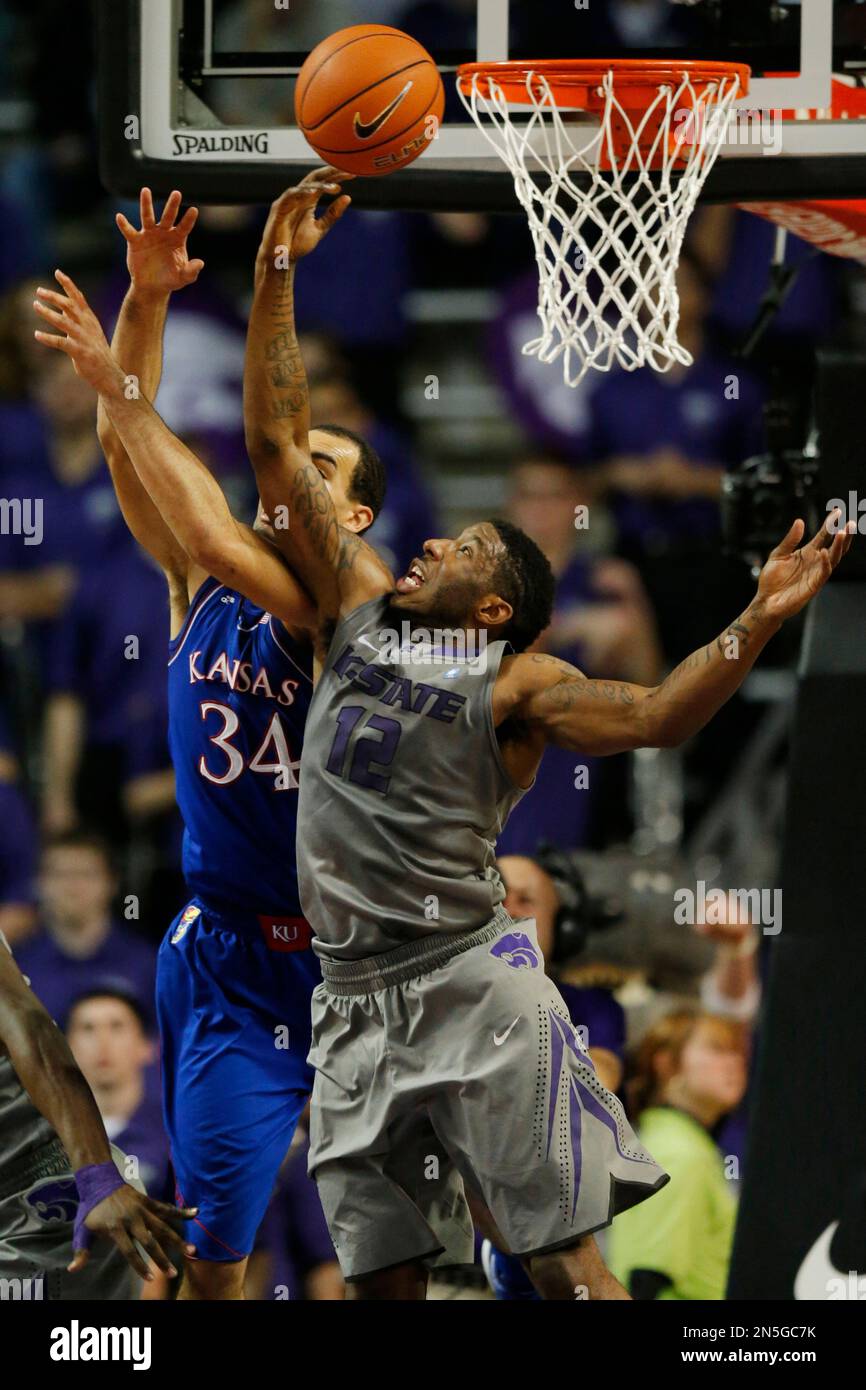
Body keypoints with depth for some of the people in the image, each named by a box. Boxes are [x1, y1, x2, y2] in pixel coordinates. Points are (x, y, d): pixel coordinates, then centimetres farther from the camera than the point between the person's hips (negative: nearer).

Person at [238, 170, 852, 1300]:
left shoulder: (516, 685, 2)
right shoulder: (358, 607, 15)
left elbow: (654, 716, -14)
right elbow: (278, 446, 15)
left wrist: (759, 622, -28)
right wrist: (277, 273, 10)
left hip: (473, 985, -5)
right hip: (359, 1002, 5)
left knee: (564, 1261, -8)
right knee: (382, 1274, 3)